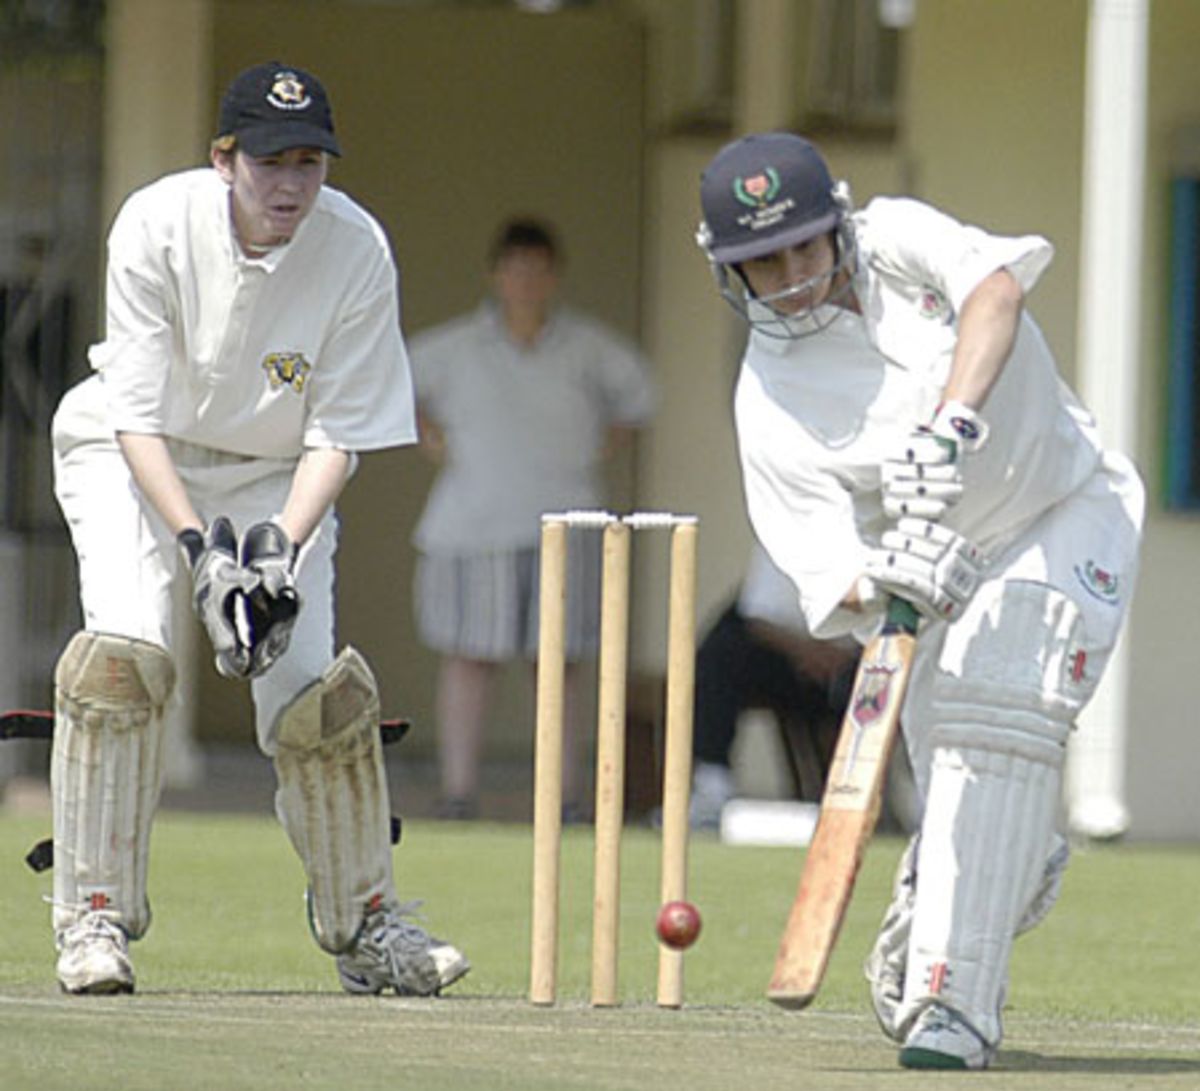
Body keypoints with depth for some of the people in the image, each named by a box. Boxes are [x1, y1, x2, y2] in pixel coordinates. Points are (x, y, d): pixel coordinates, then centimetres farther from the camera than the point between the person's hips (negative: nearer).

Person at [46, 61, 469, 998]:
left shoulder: (357, 251, -20)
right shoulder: (157, 227, -24)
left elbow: (336, 435, -13)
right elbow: (138, 418, -21)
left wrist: (281, 549, -27)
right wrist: (201, 550, -30)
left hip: (277, 476, 2)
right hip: (134, 458, -2)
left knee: (313, 688, -11)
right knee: (125, 648, -24)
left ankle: (363, 922, 11)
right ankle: (95, 913, -15)